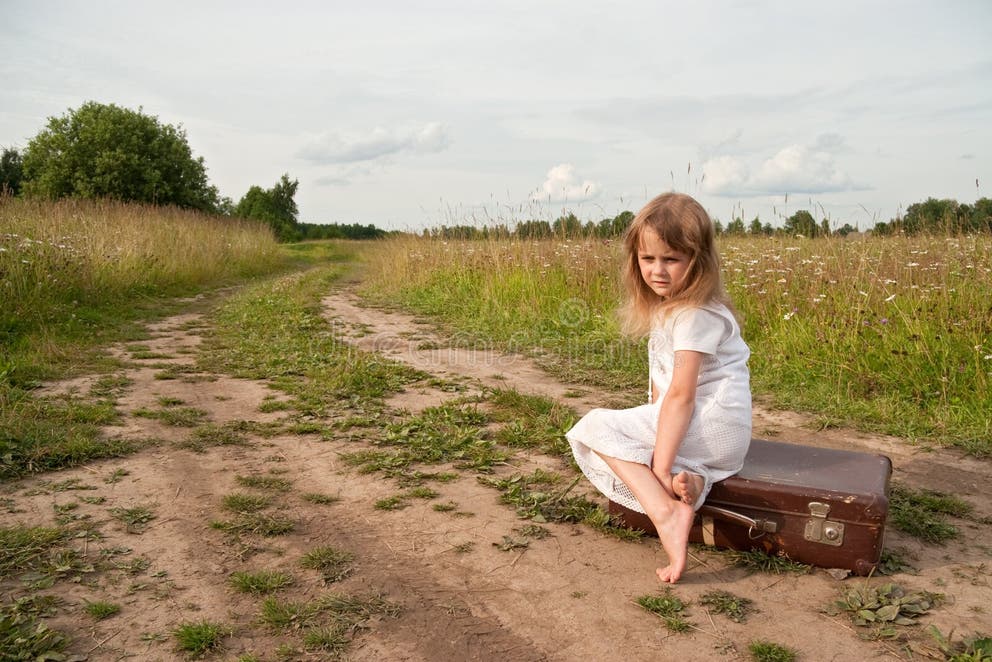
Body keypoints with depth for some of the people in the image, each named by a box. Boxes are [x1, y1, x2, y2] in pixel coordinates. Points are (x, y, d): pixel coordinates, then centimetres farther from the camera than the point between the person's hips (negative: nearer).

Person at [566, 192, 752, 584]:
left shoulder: (695, 315, -17)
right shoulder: (667, 306, 13)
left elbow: (681, 393, -24)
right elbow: (662, 379, 14)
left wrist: (662, 466, -26)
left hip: (712, 425, -10)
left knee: (597, 427, -9)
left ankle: (667, 513, -22)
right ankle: (691, 481, -11)